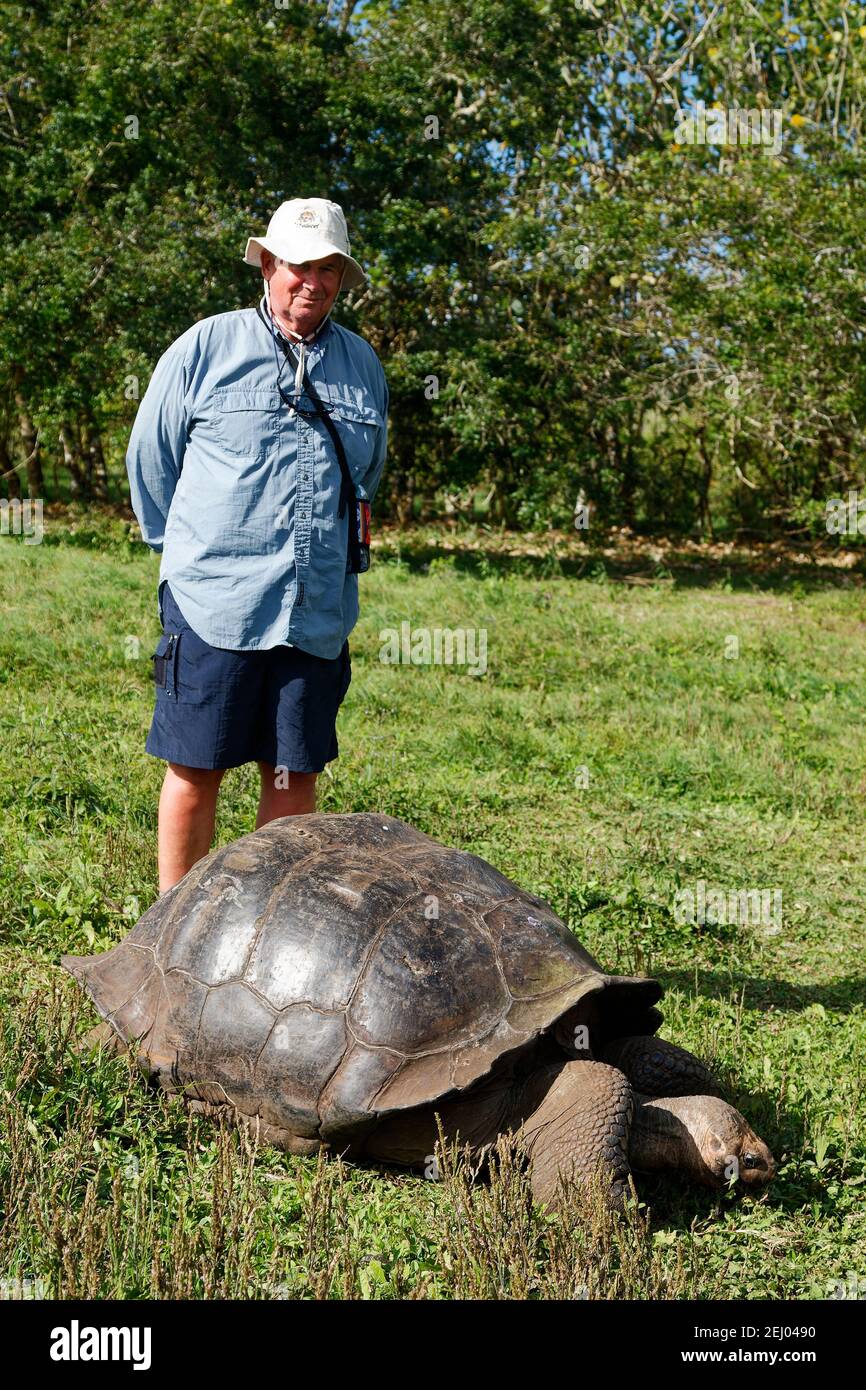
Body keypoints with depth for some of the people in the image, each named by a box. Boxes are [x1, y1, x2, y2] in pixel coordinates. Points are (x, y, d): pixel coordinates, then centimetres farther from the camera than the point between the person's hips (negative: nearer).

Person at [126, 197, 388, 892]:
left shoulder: (364, 365, 12)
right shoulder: (206, 347, 2)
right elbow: (150, 459, 10)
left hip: (319, 610, 3)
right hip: (215, 602, -3)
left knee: (295, 772, 8)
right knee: (196, 767, 2)